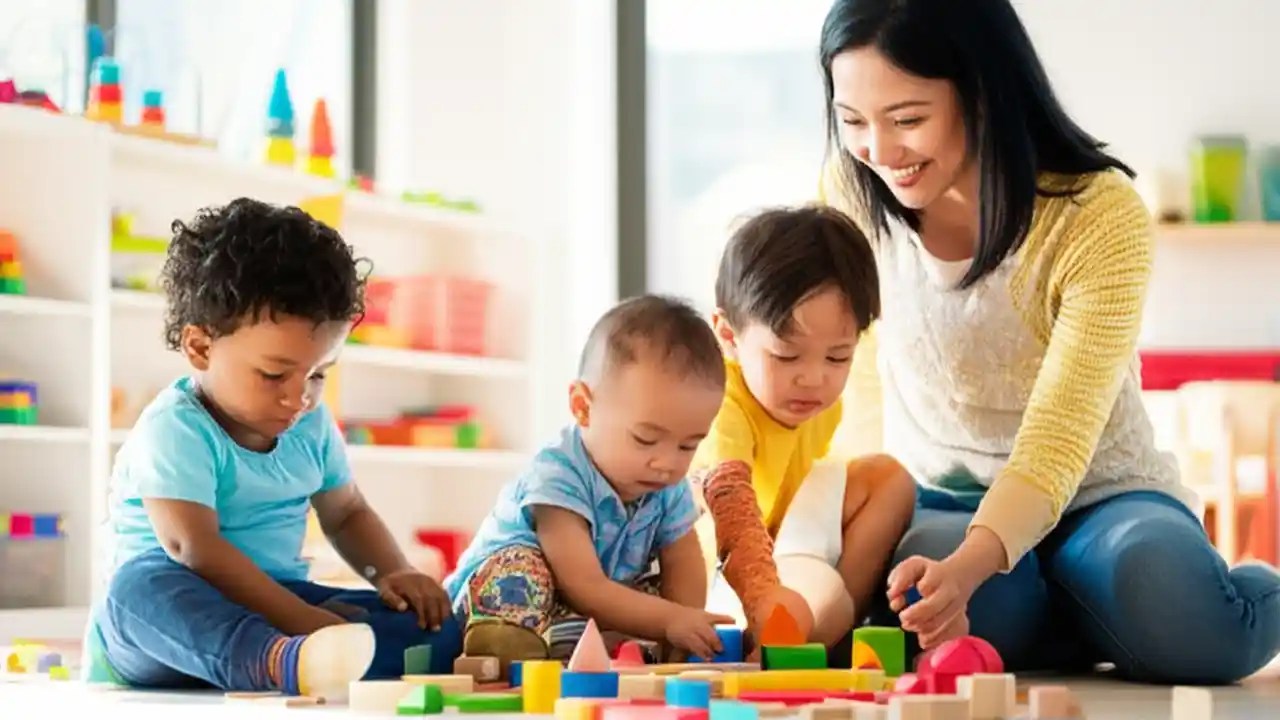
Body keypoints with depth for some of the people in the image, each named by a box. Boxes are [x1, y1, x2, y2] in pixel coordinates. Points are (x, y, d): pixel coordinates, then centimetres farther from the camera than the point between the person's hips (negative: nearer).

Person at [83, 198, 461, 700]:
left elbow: (346, 514, 24)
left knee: (434, 624, -13)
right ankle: (290, 659, -70)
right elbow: (195, 549, -26)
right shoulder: (175, 431, -15)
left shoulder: (312, 426, 9)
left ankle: (315, 660, -48)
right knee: (143, 585, -41)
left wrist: (393, 574, 2)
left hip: (277, 603, 7)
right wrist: (306, 621, -32)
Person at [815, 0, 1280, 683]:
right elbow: (863, 393, 3)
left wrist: (968, 566, -45)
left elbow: (1054, 447, -26)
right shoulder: (852, 191, -7)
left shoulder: (1101, 216, -20)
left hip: (1092, 496, -2)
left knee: (1182, 622, -35)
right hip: (932, 503, 2)